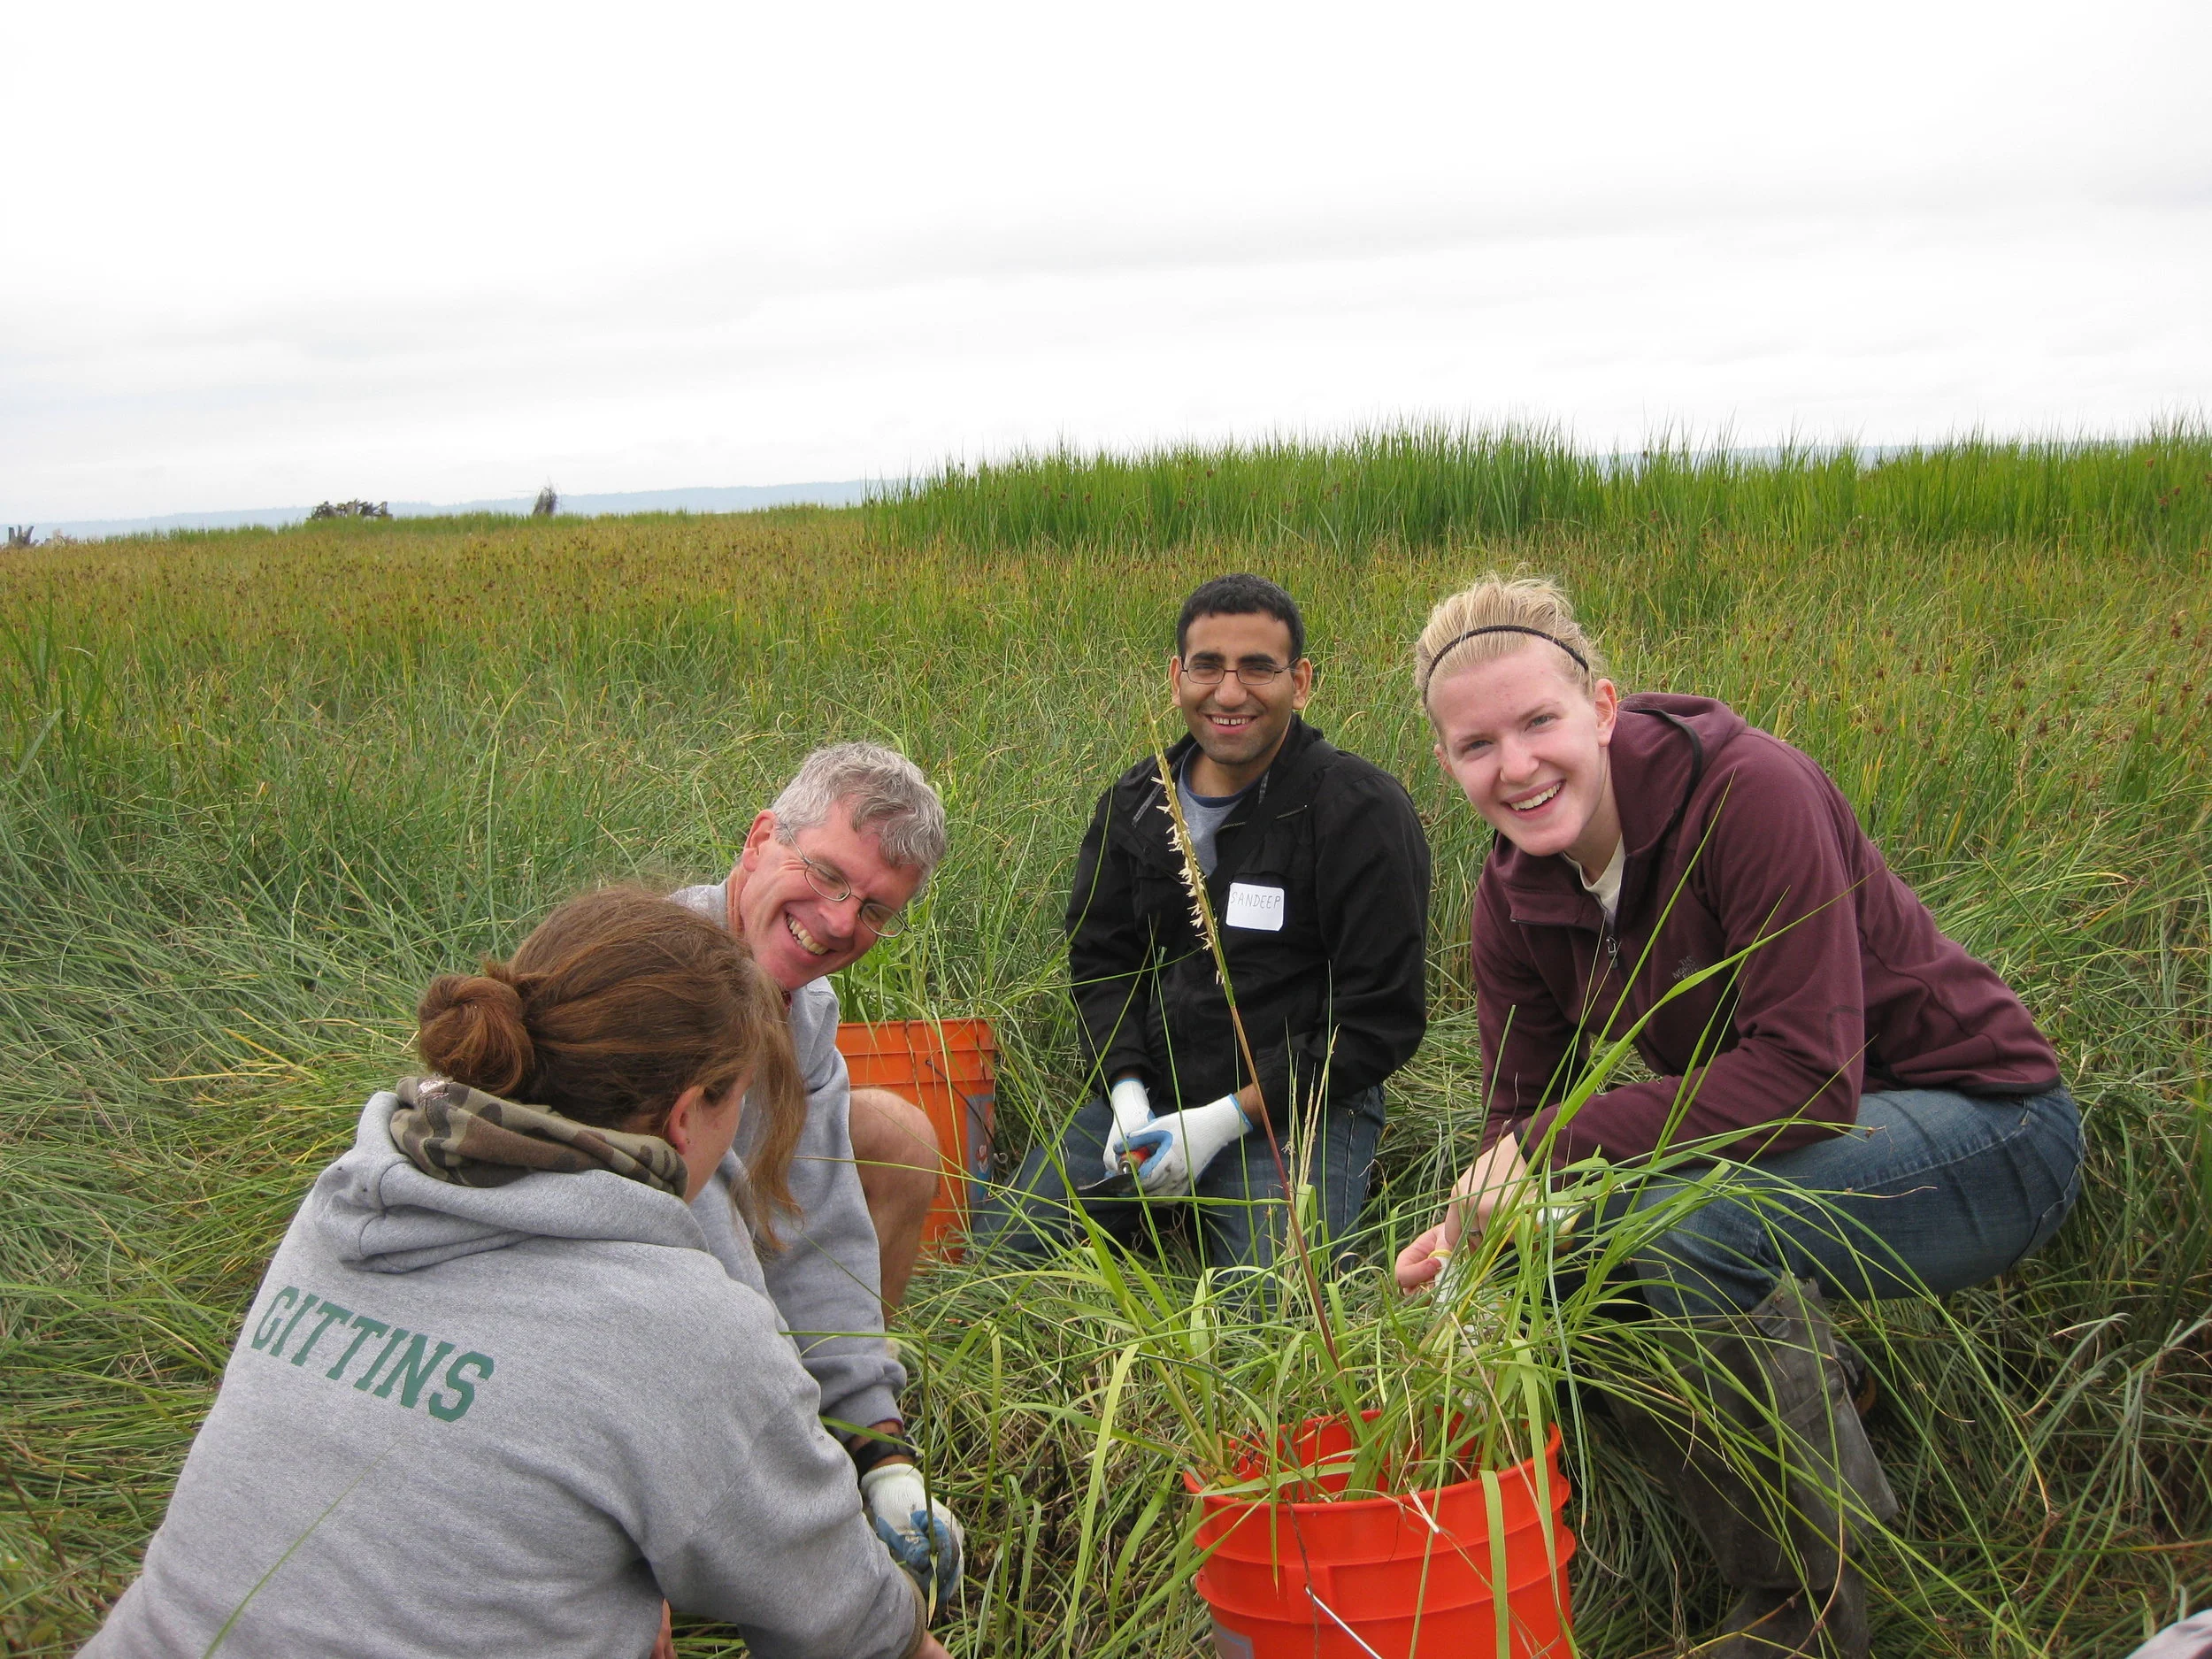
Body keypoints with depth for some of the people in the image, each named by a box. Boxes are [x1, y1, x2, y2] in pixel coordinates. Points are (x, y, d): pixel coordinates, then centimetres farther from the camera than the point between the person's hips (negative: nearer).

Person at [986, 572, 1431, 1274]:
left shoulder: (1362, 809, -12)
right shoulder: (1134, 801, 7)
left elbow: (1384, 1017, -13)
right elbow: (1099, 957, 12)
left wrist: (1225, 1119, -17)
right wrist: (1127, 1091, -7)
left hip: (1300, 1108, -4)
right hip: (1146, 1093, 5)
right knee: (1007, 1251, -7)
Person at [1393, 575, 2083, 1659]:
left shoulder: (1748, 789, -26)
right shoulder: (1514, 899, -4)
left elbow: (1810, 1075, -31)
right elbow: (1526, 1115, 0)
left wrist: (1555, 1148, -32)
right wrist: (1471, 1223, -22)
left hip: (1980, 1124, -7)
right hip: (1778, 1149, 7)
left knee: (1681, 1224, -31)